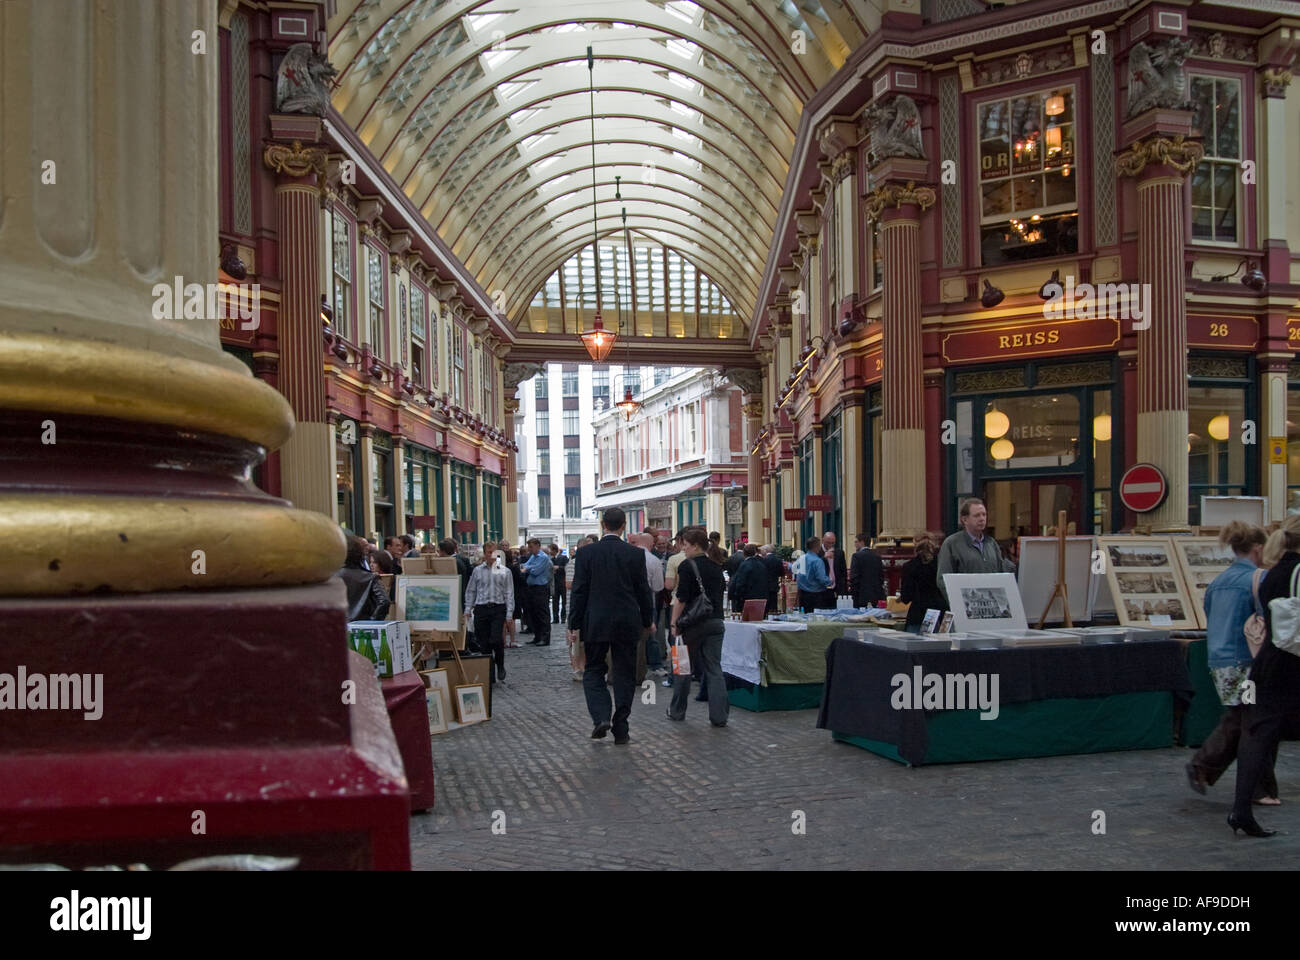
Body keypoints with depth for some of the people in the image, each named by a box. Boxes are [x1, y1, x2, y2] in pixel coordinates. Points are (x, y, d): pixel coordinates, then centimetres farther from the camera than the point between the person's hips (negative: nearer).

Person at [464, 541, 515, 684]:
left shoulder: (504, 571, 7)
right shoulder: (477, 570, 10)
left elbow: (509, 593, 5)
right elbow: (470, 591, 13)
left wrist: (509, 612, -2)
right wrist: (468, 608, 4)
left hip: (498, 609, -2)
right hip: (481, 609, 2)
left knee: (496, 640, -16)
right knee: (484, 644, 3)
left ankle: (500, 666, 12)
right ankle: (489, 676, 12)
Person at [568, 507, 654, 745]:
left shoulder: (586, 553, -4)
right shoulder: (636, 554, -3)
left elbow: (579, 591, -4)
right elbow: (643, 591, 2)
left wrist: (574, 625, 1)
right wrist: (647, 621, 14)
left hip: (596, 624, -1)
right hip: (627, 624, 1)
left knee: (593, 671, 12)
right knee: (624, 675, 9)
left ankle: (601, 717, -7)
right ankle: (620, 730, 11)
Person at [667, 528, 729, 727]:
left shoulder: (687, 566, -9)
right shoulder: (716, 567, 10)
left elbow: (681, 599, -13)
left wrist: (674, 624, -8)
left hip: (693, 622, -5)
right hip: (716, 621, 5)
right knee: (714, 669, 4)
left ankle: (677, 712, 22)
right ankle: (719, 716, -1)